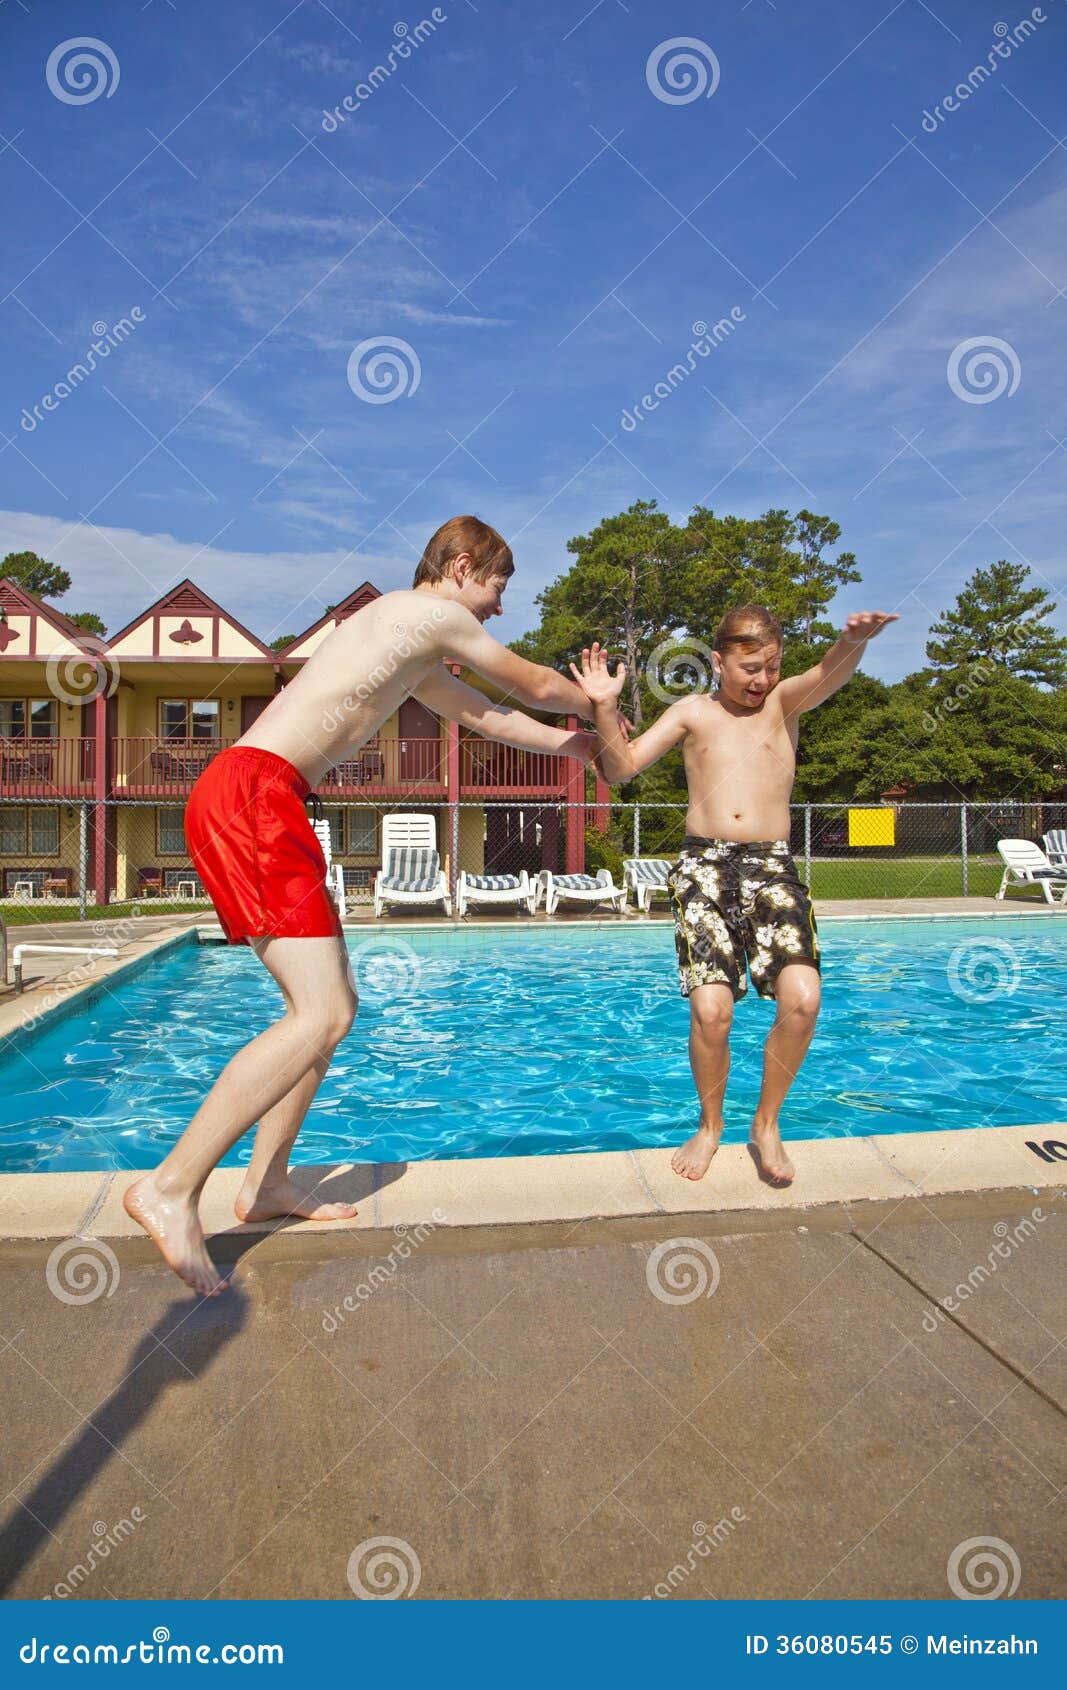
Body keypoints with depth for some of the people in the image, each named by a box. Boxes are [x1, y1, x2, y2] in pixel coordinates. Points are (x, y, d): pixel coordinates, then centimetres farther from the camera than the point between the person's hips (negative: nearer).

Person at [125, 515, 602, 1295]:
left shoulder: (409, 643, 28)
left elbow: (480, 712, 40)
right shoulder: (437, 614, 0)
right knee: (321, 1016, -15)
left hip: (242, 799, 10)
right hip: (255, 792, -10)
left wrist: (563, 742, 45)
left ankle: (267, 1180, 18)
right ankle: (172, 1186, -12)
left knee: (334, 1000, 12)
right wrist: (600, 709, 30)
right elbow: (536, 686, 11)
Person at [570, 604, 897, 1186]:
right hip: (704, 865, 0)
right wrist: (604, 708, -12)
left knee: (802, 997, -17)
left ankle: (766, 1123, 8)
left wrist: (853, 642, -36)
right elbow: (621, 767, 4)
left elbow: (828, 675, -13)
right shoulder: (692, 713, 11)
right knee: (710, 1007, -15)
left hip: (772, 866, 1)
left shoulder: (782, 701, 10)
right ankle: (710, 1126, 14)